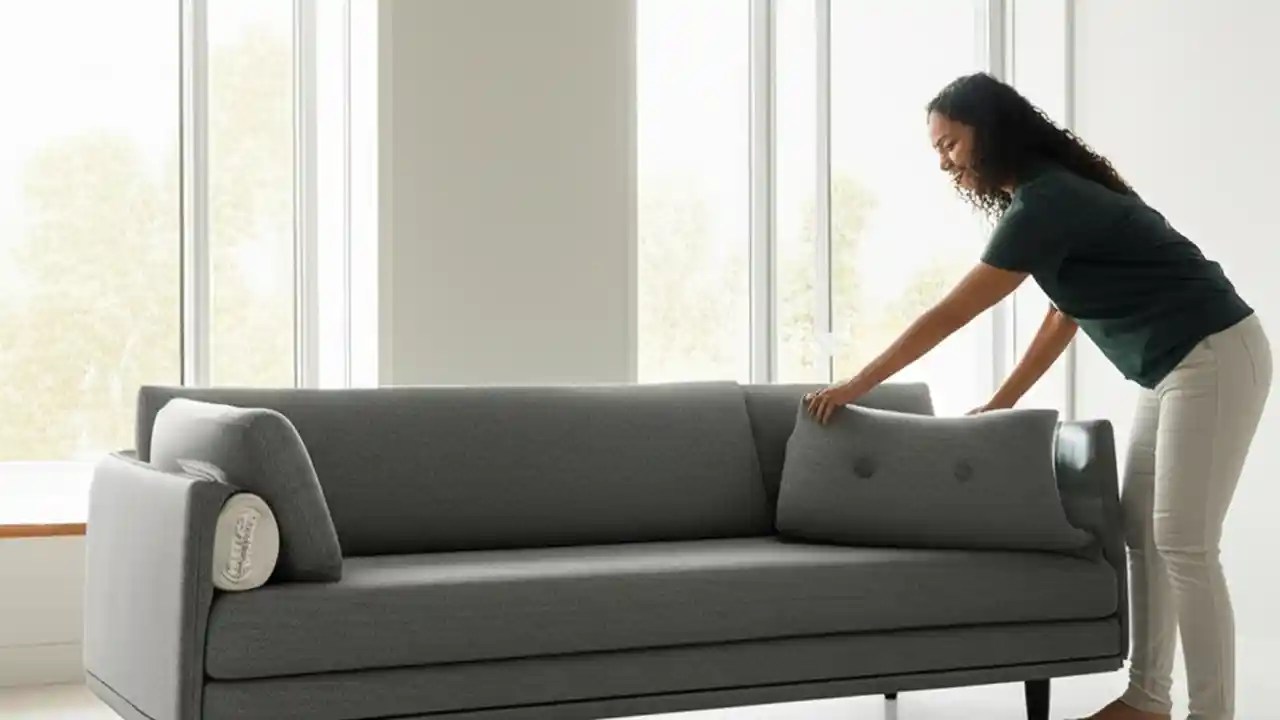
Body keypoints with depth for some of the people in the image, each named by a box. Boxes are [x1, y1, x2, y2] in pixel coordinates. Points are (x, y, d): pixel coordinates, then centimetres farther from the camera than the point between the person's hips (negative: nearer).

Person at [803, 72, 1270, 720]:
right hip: (1178, 364, 10)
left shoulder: (1044, 203, -19)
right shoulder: (1050, 193, 10)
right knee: (1141, 532, 10)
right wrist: (1000, 404, 17)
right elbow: (1063, 318, 17)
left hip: (1214, 358, -10)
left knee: (1183, 543, -9)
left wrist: (854, 386, -11)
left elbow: (947, 317, -17)